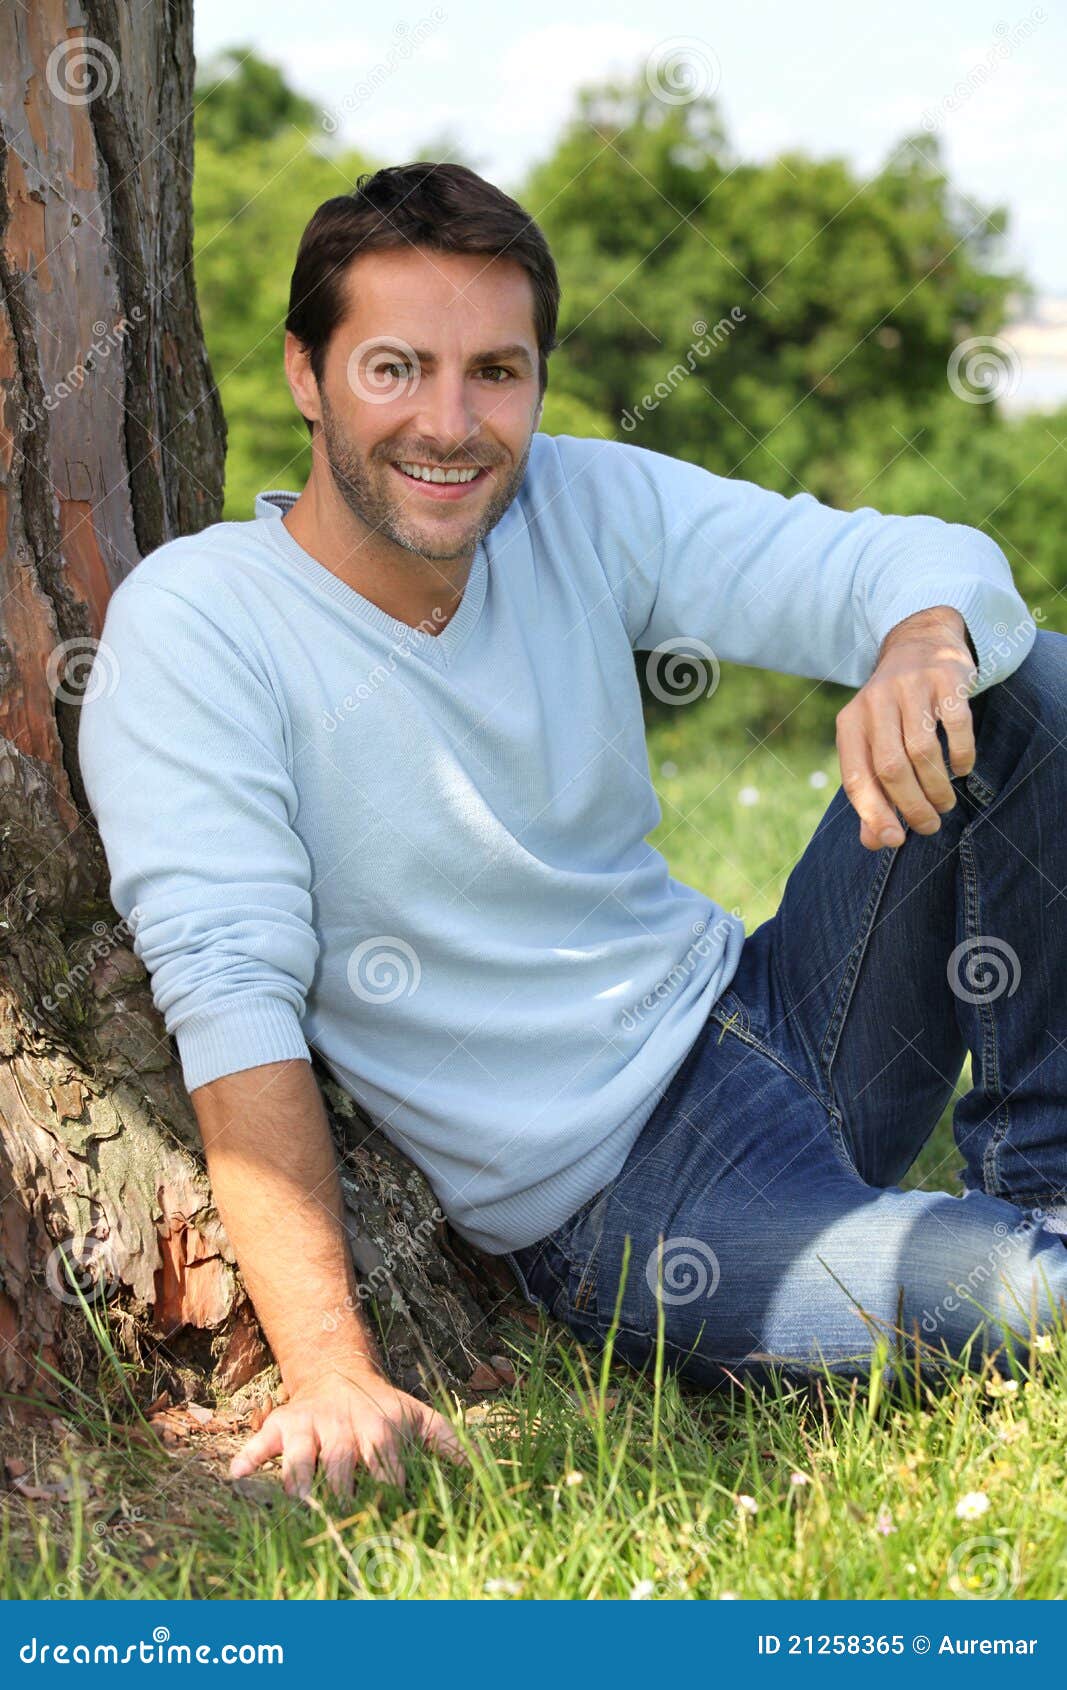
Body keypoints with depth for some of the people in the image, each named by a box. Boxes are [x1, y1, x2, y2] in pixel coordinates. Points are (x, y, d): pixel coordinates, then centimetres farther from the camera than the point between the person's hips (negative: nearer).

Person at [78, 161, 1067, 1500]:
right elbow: (230, 998, -24)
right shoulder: (193, 623, -15)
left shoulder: (584, 507, -1)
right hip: (618, 1209, -6)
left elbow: (921, 559, -8)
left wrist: (925, 649, -35)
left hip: (768, 1020, 6)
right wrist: (332, 1375, -34)